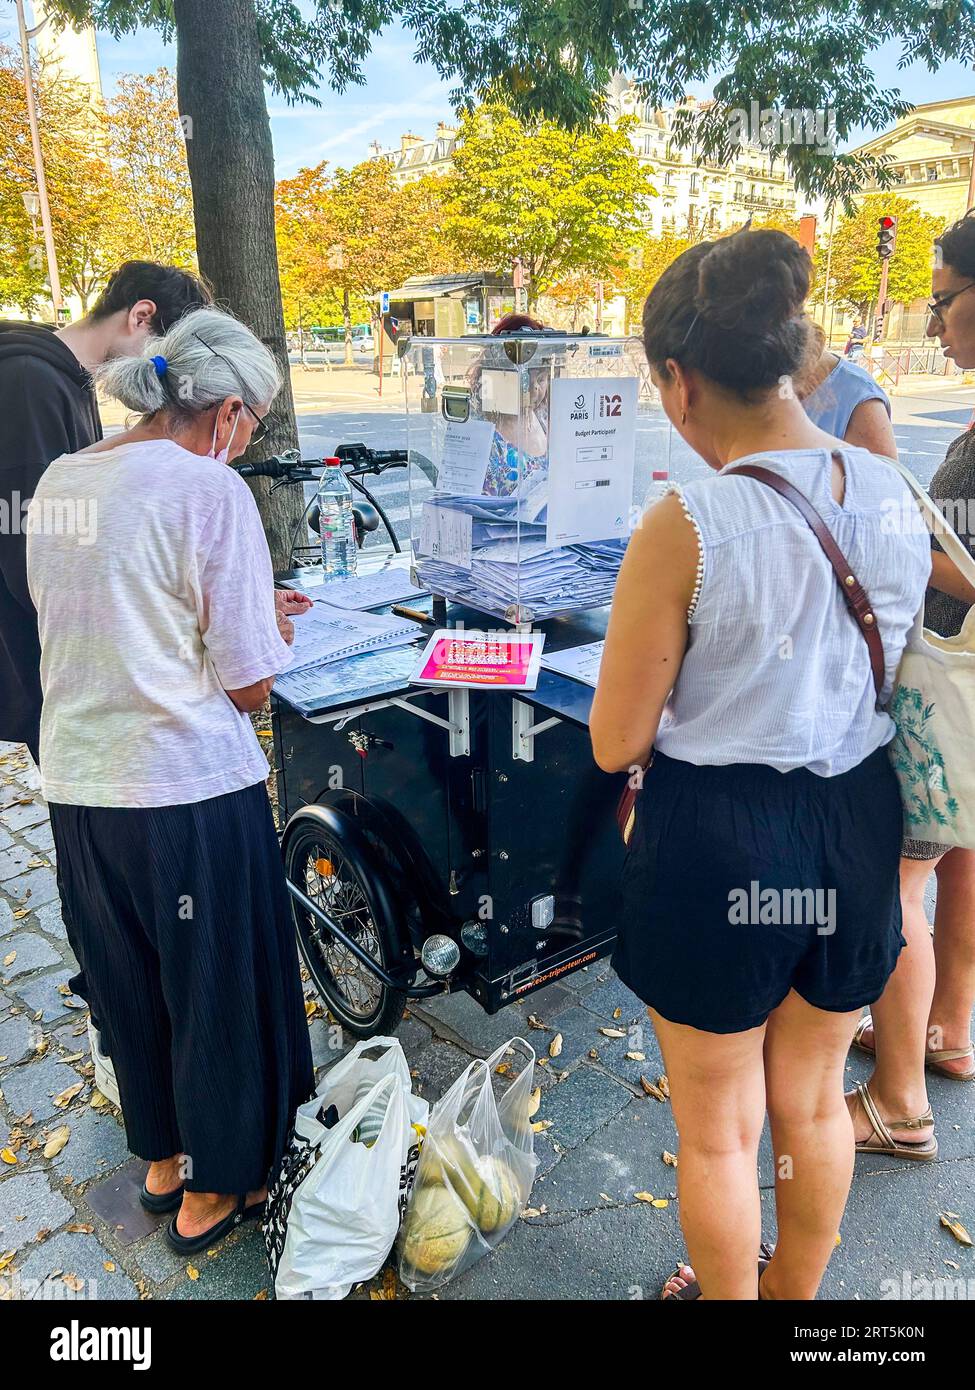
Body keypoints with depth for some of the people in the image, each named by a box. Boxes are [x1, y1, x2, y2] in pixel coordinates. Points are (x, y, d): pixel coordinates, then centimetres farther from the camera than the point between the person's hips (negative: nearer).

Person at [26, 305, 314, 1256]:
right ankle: (213, 1191, 34)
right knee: (221, 989, 14)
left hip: (76, 783, 7)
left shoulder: (59, 481, 6)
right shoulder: (210, 490, -16)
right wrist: (262, 644, 7)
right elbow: (248, 684, -15)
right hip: (192, 789, -7)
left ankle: (161, 1157, 45)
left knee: (127, 981, 24)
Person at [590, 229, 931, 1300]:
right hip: (857, 823, 7)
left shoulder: (686, 526, -22)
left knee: (718, 1129, 19)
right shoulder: (896, 495, -3)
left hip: (718, 841, -6)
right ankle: (796, 1290, 53)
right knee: (814, 1101, 28)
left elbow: (616, 745, -15)